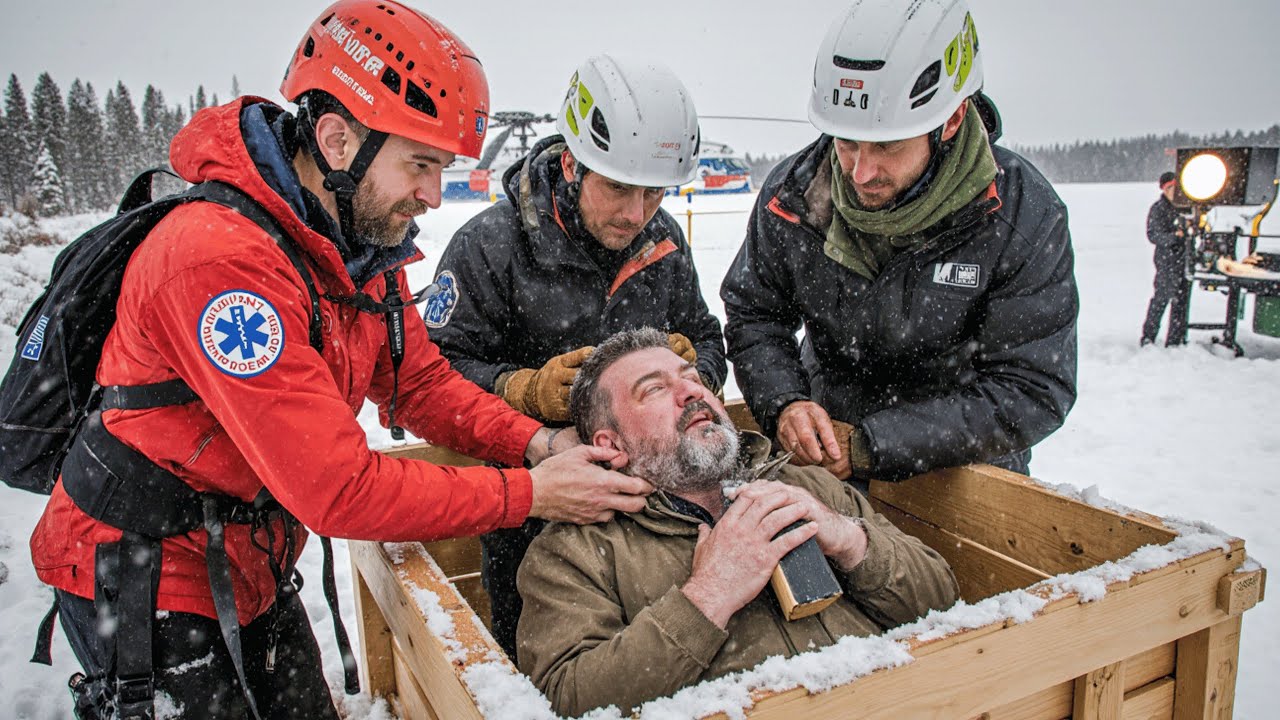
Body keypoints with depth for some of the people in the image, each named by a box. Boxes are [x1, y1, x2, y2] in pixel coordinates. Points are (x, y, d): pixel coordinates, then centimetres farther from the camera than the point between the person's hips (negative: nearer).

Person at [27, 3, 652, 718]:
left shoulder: (361, 244, -3)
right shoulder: (222, 257, -32)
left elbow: (421, 380, 3)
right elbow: (336, 487, -33)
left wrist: (535, 443, -14)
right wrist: (529, 494, -27)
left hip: (252, 569, 8)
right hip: (148, 584, -8)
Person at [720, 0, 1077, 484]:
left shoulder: (1023, 214, -20)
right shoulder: (792, 193, -13)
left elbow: (1031, 393, -20)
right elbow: (752, 313, -1)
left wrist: (870, 447, -26)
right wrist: (782, 403, -22)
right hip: (824, 440, 1)